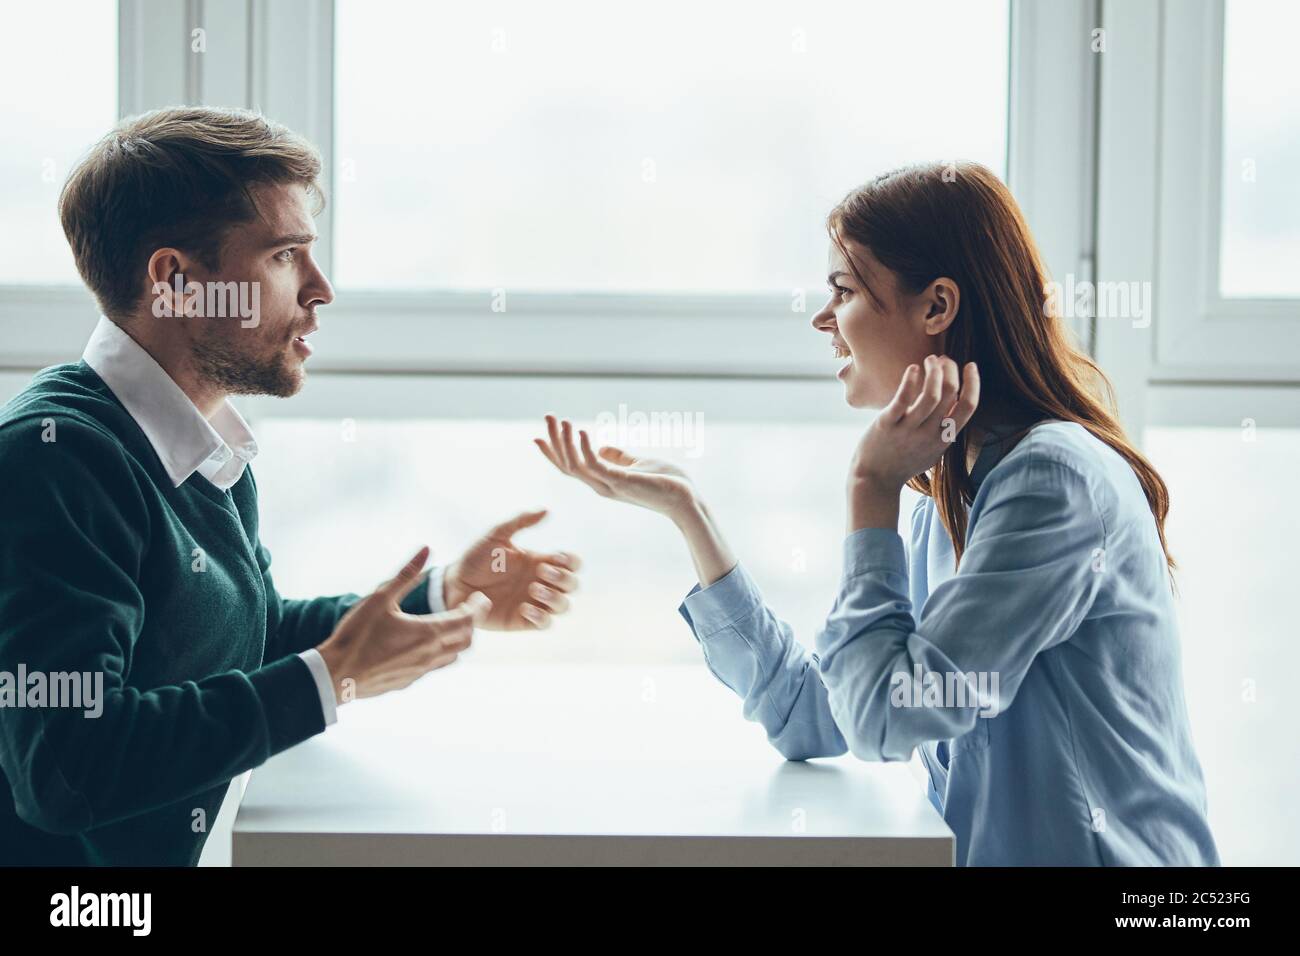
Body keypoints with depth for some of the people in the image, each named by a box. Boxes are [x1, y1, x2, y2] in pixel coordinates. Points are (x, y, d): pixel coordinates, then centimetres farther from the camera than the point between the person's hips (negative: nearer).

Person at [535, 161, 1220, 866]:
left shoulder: (1057, 477, -16)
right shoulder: (948, 499, 8)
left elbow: (885, 718, -18)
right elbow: (809, 721, 6)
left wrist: (872, 490, -10)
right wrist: (686, 510, 7)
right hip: (984, 853, 7)